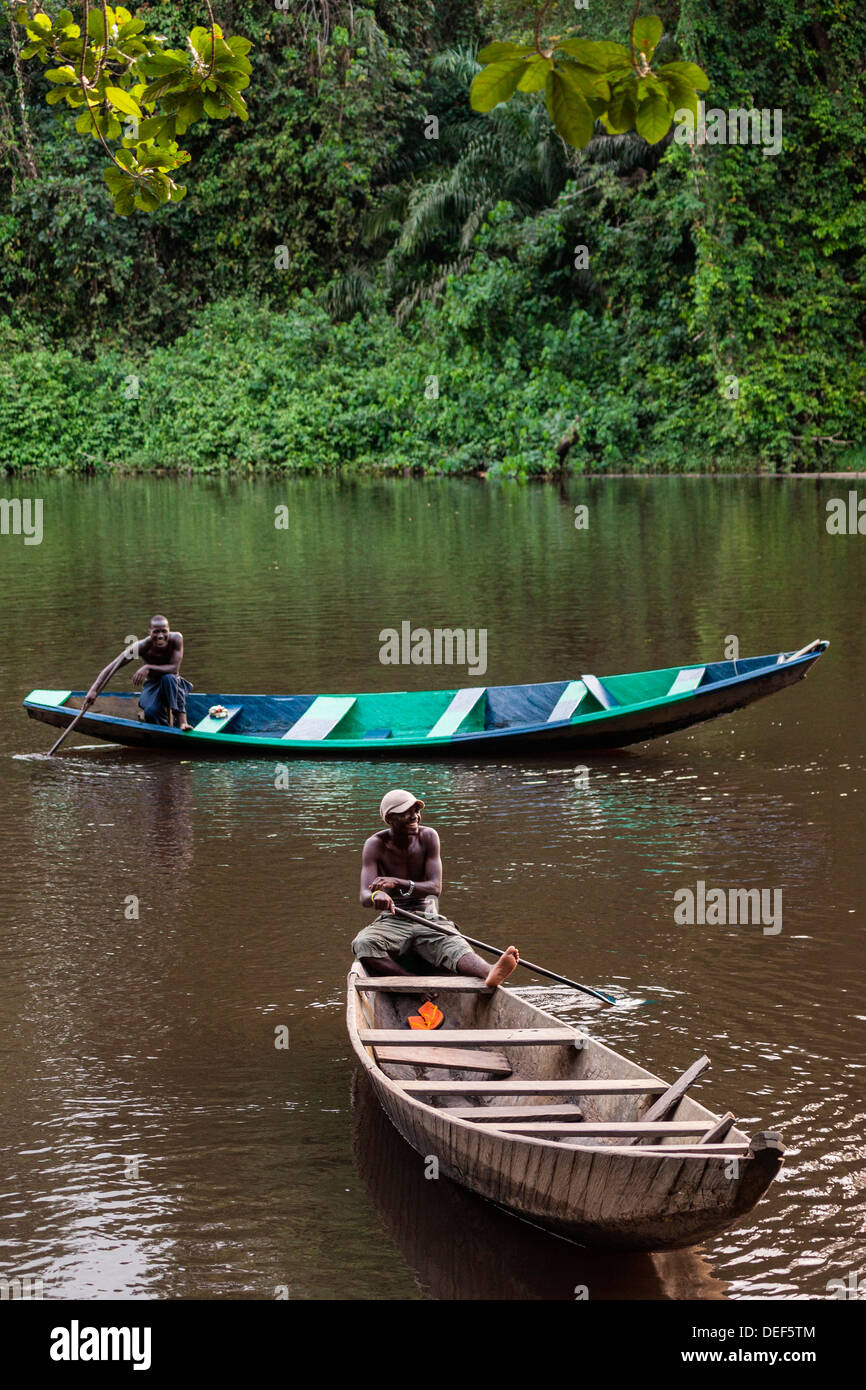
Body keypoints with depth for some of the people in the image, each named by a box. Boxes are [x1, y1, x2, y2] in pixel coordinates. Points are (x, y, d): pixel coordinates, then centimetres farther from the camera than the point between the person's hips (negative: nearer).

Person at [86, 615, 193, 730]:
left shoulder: (176, 638, -22)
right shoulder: (142, 646, -23)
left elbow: (175, 669, -27)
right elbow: (112, 667, -25)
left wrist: (148, 667, -40)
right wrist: (94, 690, -36)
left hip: (172, 686, 0)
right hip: (151, 686, 0)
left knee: (168, 677, -36)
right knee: (151, 711, -33)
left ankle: (182, 721, -32)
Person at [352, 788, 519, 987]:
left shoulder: (428, 837, -2)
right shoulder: (376, 845, -5)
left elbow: (435, 888, -12)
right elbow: (364, 896, -16)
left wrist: (398, 883, -30)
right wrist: (376, 896, -43)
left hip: (429, 919, 0)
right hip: (392, 921, 0)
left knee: (456, 947, -33)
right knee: (363, 945, -34)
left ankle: (490, 973, -64)